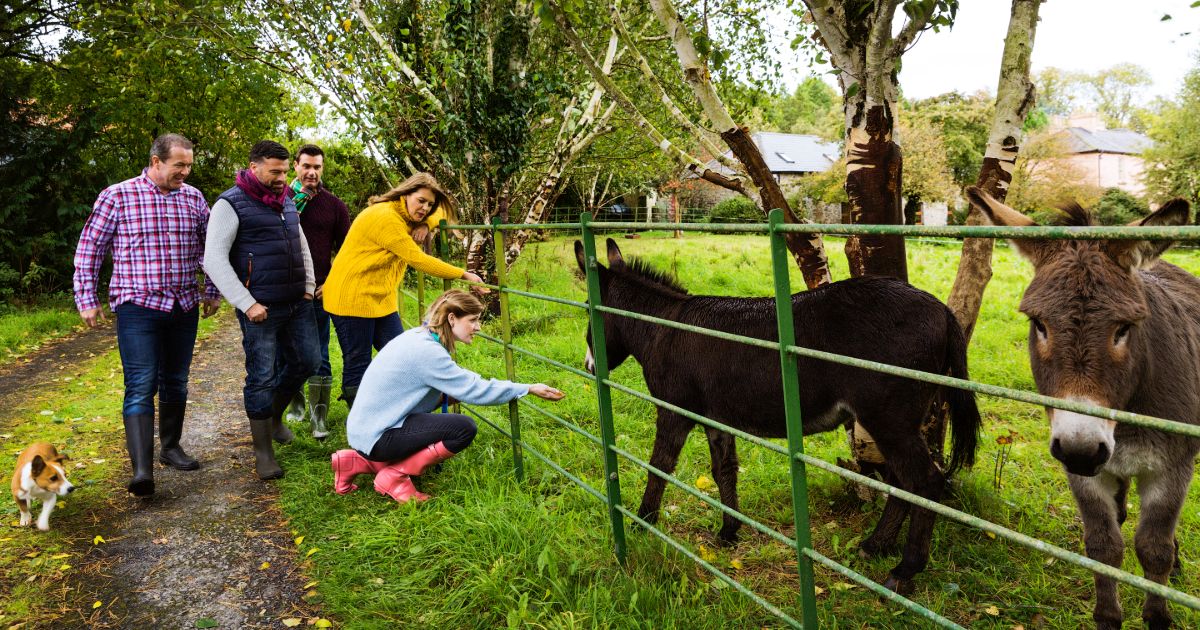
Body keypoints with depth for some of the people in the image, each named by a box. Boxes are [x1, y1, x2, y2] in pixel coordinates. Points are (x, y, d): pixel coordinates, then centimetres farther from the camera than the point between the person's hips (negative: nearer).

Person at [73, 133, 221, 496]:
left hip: (185, 306, 5)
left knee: (176, 382, 14)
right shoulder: (117, 196, -6)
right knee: (141, 386, -11)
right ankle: (142, 470, -14)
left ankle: (170, 447, 30)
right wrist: (86, 300, -1)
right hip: (138, 306, -4)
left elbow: (207, 248, 18)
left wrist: (212, 291, 18)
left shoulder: (194, 198, 6)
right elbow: (89, 250, 0)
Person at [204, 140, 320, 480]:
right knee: (262, 377, -2)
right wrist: (247, 304, -17)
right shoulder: (231, 204, -8)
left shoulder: (286, 201, 14)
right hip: (261, 309, -7)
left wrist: (309, 287, 14)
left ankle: (275, 415, 35)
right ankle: (263, 452, 11)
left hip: (298, 303, 7)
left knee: (308, 360, 10)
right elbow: (214, 260, -14)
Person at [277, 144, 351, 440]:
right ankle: (295, 402, 27)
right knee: (283, 353, 9)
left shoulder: (334, 205, 4)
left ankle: (318, 417, 7)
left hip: (317, 291, -1)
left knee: (319, 357, 1)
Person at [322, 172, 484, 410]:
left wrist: (425, 224, -4)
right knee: (357, 367, -1)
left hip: (381, 300, 9)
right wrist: (463, 274, -19)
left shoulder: (406, 218, 8)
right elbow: (418, 259, -24)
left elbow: (441, 213, 20)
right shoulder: (384, 217, -21)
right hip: (353, 299, -9)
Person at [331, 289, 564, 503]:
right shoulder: (426, 350, -23)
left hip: (367, 429, 10)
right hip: (377, 436, -10)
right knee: (464, 428, -21)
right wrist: (528, 389, -14)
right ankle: (395, 477, -7)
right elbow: (474, 391, -20)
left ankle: (356, 461, 19)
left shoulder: (420, 337, 7)